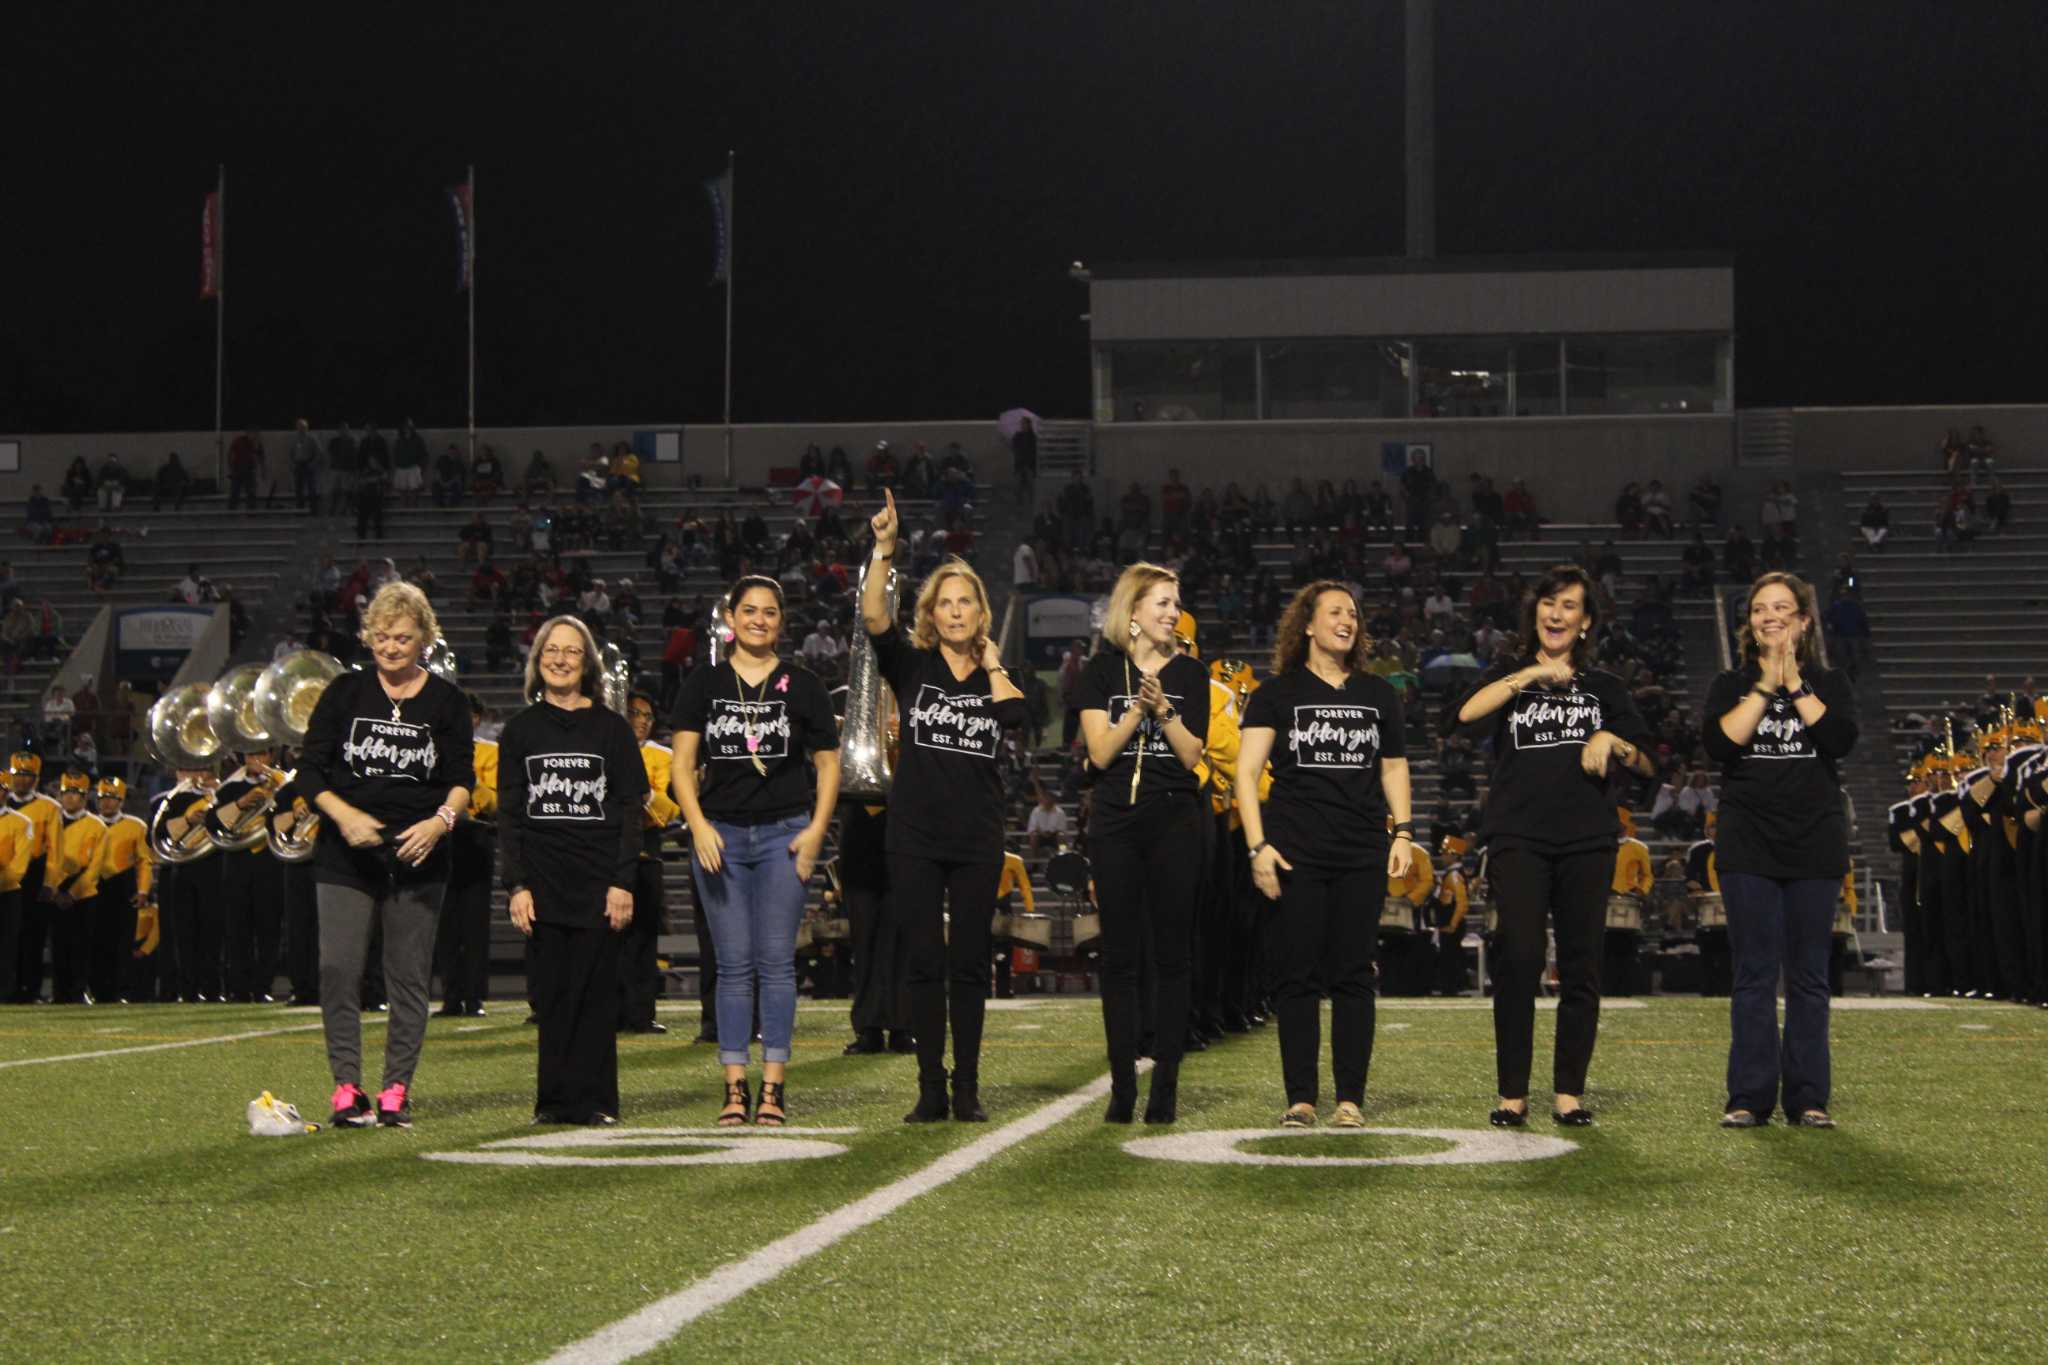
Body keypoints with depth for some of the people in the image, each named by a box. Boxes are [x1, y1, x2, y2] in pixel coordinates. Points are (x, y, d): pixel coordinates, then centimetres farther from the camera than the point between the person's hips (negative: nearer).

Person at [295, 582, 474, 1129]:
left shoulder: (447, 702, 6)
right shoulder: (345, 693, 5)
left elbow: (462, 779, 3)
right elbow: (309, 770, 3)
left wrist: (441, 820, -18)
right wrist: (345, 814, -14)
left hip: (418, 856, 0)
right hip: (346, 856, 0)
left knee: (410, 975, 2)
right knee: (339, 969, -8)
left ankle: (397, 1088, 10)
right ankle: (347, 1085, 0)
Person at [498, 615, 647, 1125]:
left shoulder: (611, 728, 5)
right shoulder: (520, 730, 9)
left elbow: (630, 811, 3)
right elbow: (509, 815, 7)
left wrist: (623, 882, -6)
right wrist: (516, 885, -3)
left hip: (599, 881, -1)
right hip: (543, 881, 1)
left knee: (596, 989, -3)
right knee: (551, 991, 1)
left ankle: (593, 1100, 2)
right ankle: (556, 1099, 6)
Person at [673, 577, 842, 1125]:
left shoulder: (802, 686, 6)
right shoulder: (704, 684, 7)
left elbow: (828, 763, 8)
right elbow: (682, 763, 3)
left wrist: (816, 831, -4)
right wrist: (698, 826, -10)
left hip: (783, 833, -1)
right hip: (720, 834, 1)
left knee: (776, 961, -3)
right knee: (733, 964, 2)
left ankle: (773, 1088, 0)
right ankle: (735, 1089, 4)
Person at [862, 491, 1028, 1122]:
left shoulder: (997, 673, 10)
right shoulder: (911, 665, 3)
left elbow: (1015, 714, -11)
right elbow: (874, 619, -15)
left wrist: (990, 661, 1)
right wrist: (884, 551, -27)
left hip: (978, 838, 1)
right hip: (915, 834, -1)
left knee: (970, 964, 5)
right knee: (925, 962, 1)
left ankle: (968, 1089, 12)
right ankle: (930, 1089, 8)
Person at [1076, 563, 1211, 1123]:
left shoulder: (1190, 674, 8)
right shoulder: (1103, 671, 5)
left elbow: (1192, 755, 2)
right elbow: (1100, 752, -4)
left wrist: (1163, 708, -12)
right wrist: (1139, 707, -14)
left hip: (1175, 824, 1)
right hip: (1116, 824, 0)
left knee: (1171, 955, 0)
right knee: (1119, 956, 1)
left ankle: (1166, 1085, 2)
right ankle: (1122, 1086, 5)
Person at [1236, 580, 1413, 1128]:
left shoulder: (1378, 693, 14)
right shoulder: (1277, 693, 4)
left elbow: (1394, 767, 21)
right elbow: (1246, 772, -1)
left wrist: (1403, 831, 8)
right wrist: (1258, 845, -11)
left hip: (1363, 855, 2)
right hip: (1296, 852, -2)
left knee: (1353, 976, 1)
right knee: (1296, 976, -1)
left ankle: (1350, 1098, 7)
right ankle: (1300, 1098, 5)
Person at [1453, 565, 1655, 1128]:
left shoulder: (1604, 687, 17)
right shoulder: (1509, 675, 14)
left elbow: (1646, 764, 16)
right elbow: (1466, 715, -8)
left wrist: (1613, 742, -4)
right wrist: (1530, 676, -11)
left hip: (1587, 839, 2)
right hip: (1518, 836, -2)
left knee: (1581, 965, 0)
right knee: (1519, 958, -13)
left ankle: (1569, 1092, 7)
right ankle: (1512, 1092, -7)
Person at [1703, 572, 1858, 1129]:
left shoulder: (1829, 685, 9)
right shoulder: (1731, 686, 9)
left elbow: (1842, 739, -11)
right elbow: (1717, 743, -10)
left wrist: (1795, 684, -9)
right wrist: (1765, 685, -10)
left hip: (1814, 846, 0)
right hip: (1748, 847, 0)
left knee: (1809, 976, 2)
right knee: (1754, 974, -2)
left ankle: (1807, 1098, 7)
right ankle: (1749, 1097, 2)